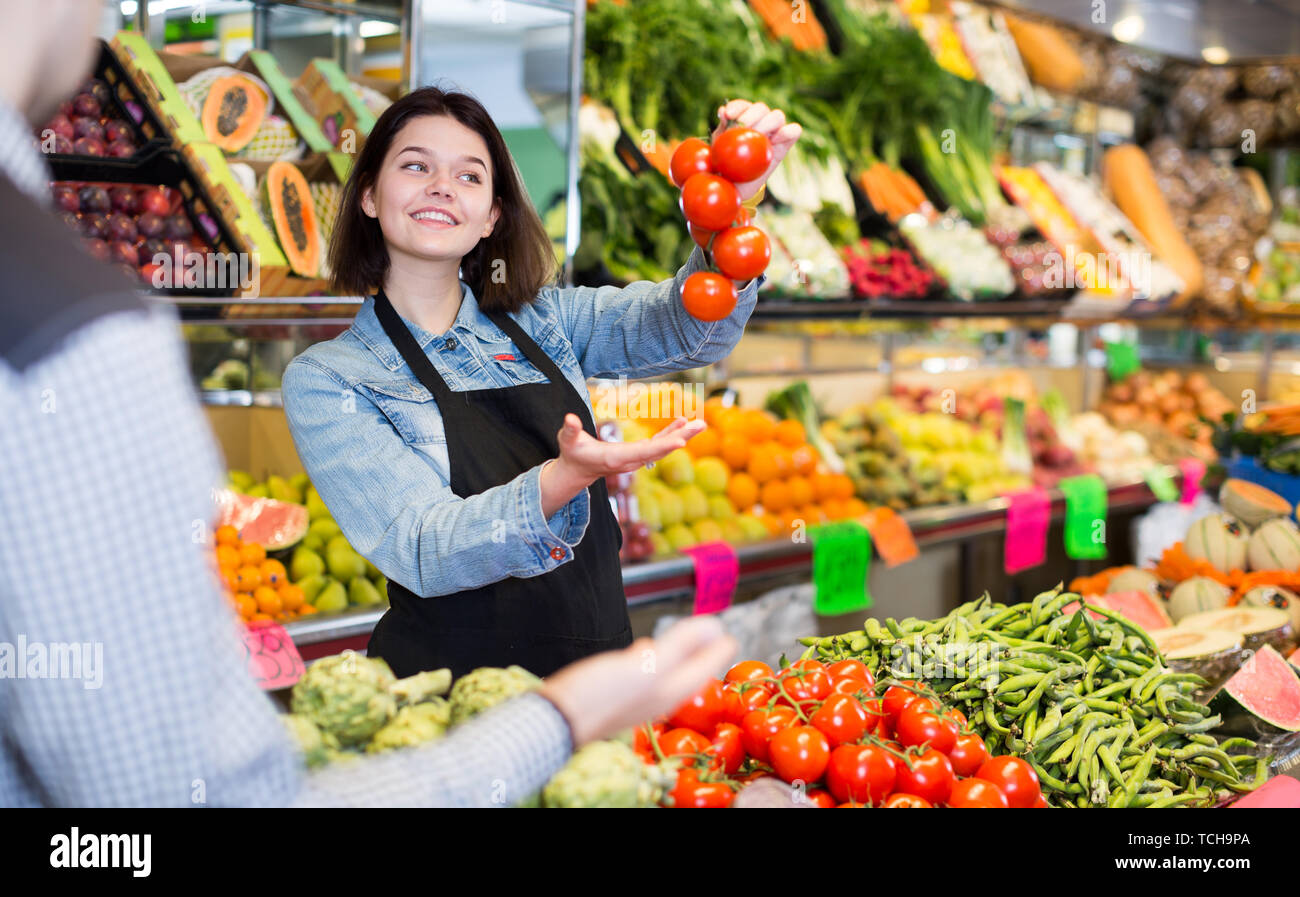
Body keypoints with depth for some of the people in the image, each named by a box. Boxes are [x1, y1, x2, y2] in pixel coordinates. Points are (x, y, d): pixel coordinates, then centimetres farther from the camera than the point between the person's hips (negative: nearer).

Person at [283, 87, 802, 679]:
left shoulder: (536, 320, 9)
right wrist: (565, 478, -31)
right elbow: (423, 554, -14)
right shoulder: (324, 380, -2)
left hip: (595, 674, 3)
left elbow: (688, 329, -7)